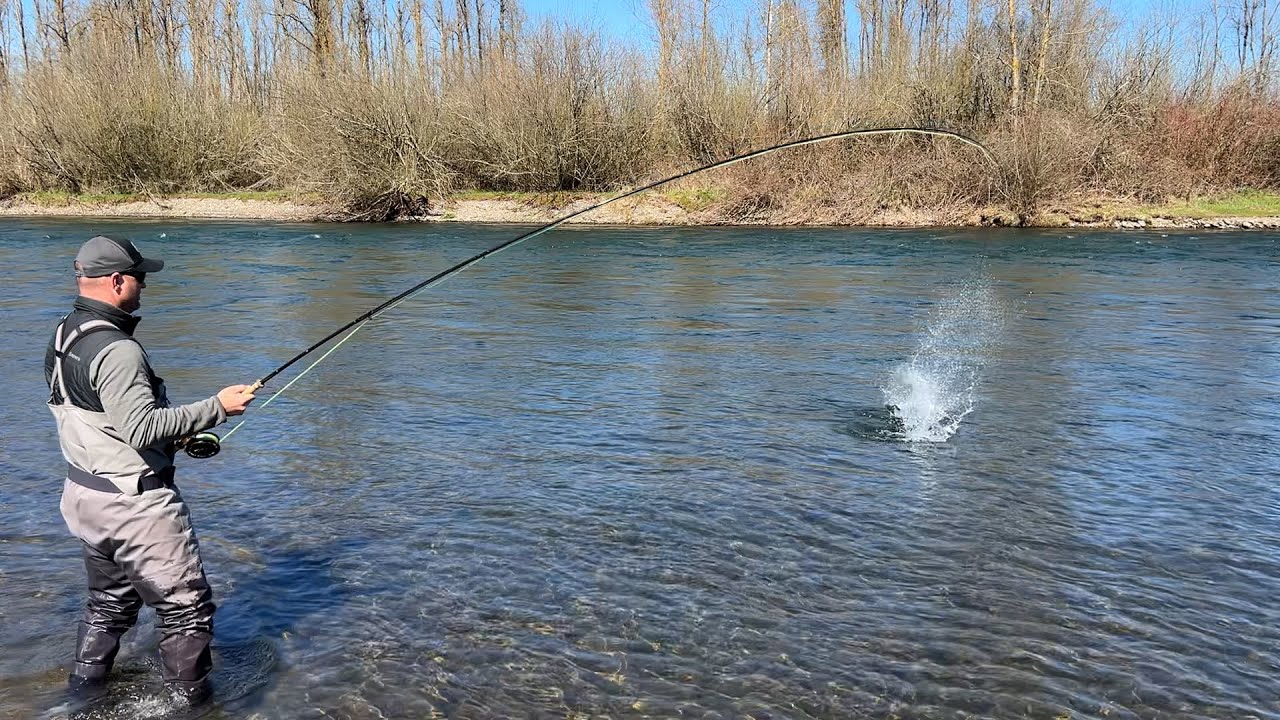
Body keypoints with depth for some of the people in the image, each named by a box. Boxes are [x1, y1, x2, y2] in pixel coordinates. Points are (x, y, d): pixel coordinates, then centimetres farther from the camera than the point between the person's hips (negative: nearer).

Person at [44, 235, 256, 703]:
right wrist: (216, 407, -24)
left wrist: (171, 432, 13)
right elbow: (142, 428, -29)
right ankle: (188, 699, 13)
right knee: (187, 607, 4)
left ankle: (83, 694, 37)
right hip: (133, 505, -10)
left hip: (84, 495, 10)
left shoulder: (62, 338, 8)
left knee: (109, 603, 26)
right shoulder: (116, 350, -23)